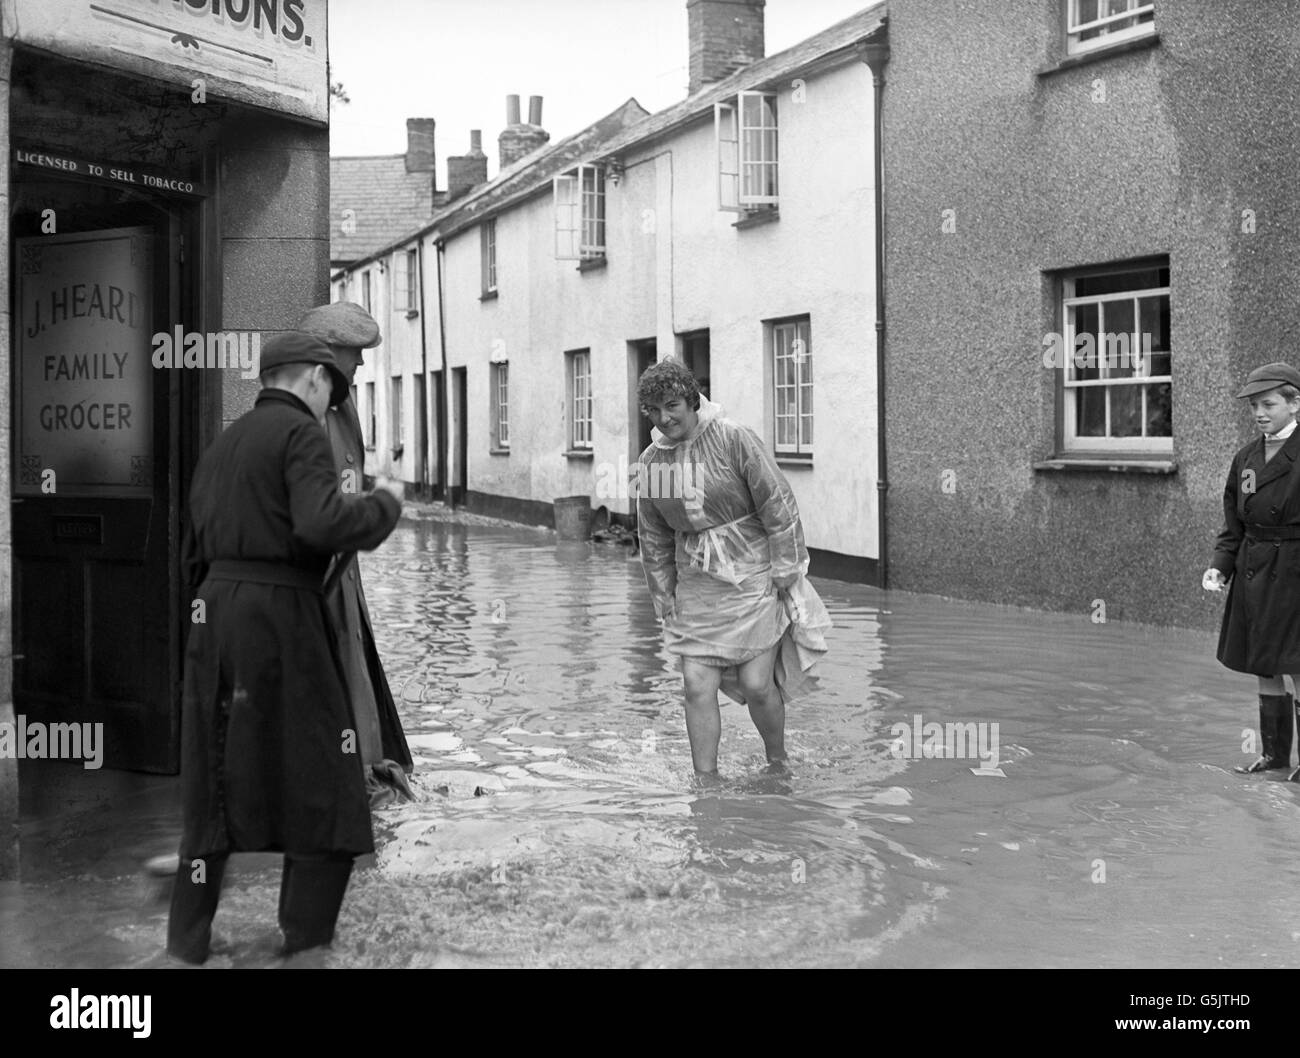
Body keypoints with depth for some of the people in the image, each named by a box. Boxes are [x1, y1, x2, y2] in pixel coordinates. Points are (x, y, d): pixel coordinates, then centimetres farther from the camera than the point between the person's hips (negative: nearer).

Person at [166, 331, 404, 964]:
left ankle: (187, 942, 16)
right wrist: (383, 505, -5)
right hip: (280, 611, -7)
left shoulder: (221, 446, 20)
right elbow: (322, 523, -21)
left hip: (213, 610, 8)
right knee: (323, 783, 3)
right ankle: (306, 943, 5)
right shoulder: (302, 433, -5)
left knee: (214, 785, 14)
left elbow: (196, 556, 21)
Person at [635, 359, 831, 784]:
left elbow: (778, 506, -11)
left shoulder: (734, 439, -14)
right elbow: (653, 539, 12)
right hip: (697, 584, 4)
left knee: (756, 684, -3)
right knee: (697, 685, -3)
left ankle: (778, 764, 23)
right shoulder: (651, 462, 2)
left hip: (753, 577, -4)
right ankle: (706, 782, 6)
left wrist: (786, 576, -11)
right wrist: (665, 600, 12)